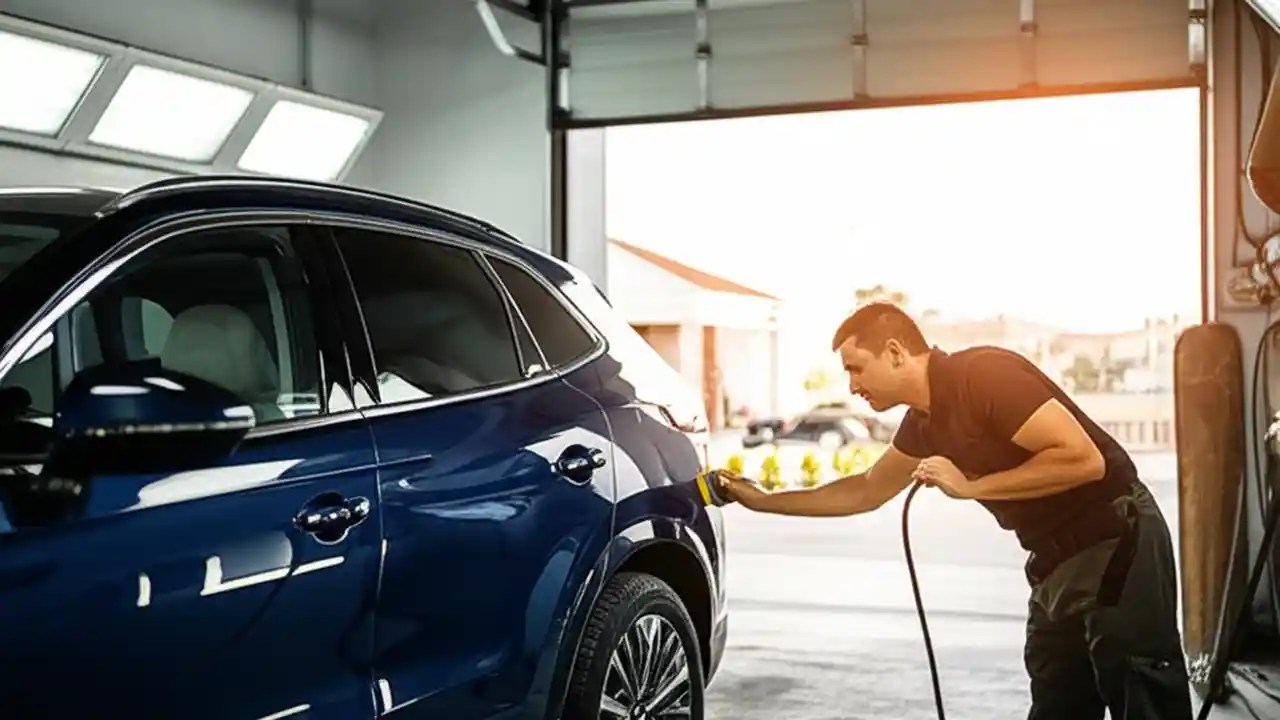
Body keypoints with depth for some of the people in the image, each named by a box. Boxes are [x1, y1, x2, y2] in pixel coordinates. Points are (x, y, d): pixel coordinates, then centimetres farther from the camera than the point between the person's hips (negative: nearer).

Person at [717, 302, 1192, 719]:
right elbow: (866, 491, 22)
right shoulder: (924, 423, 7)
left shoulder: (985, 375, -20)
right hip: (1056, 562, 9)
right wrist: (763, 501, 21)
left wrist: (970, 486, -20)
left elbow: (1084, 458, -25)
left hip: (1114, 545, -9)